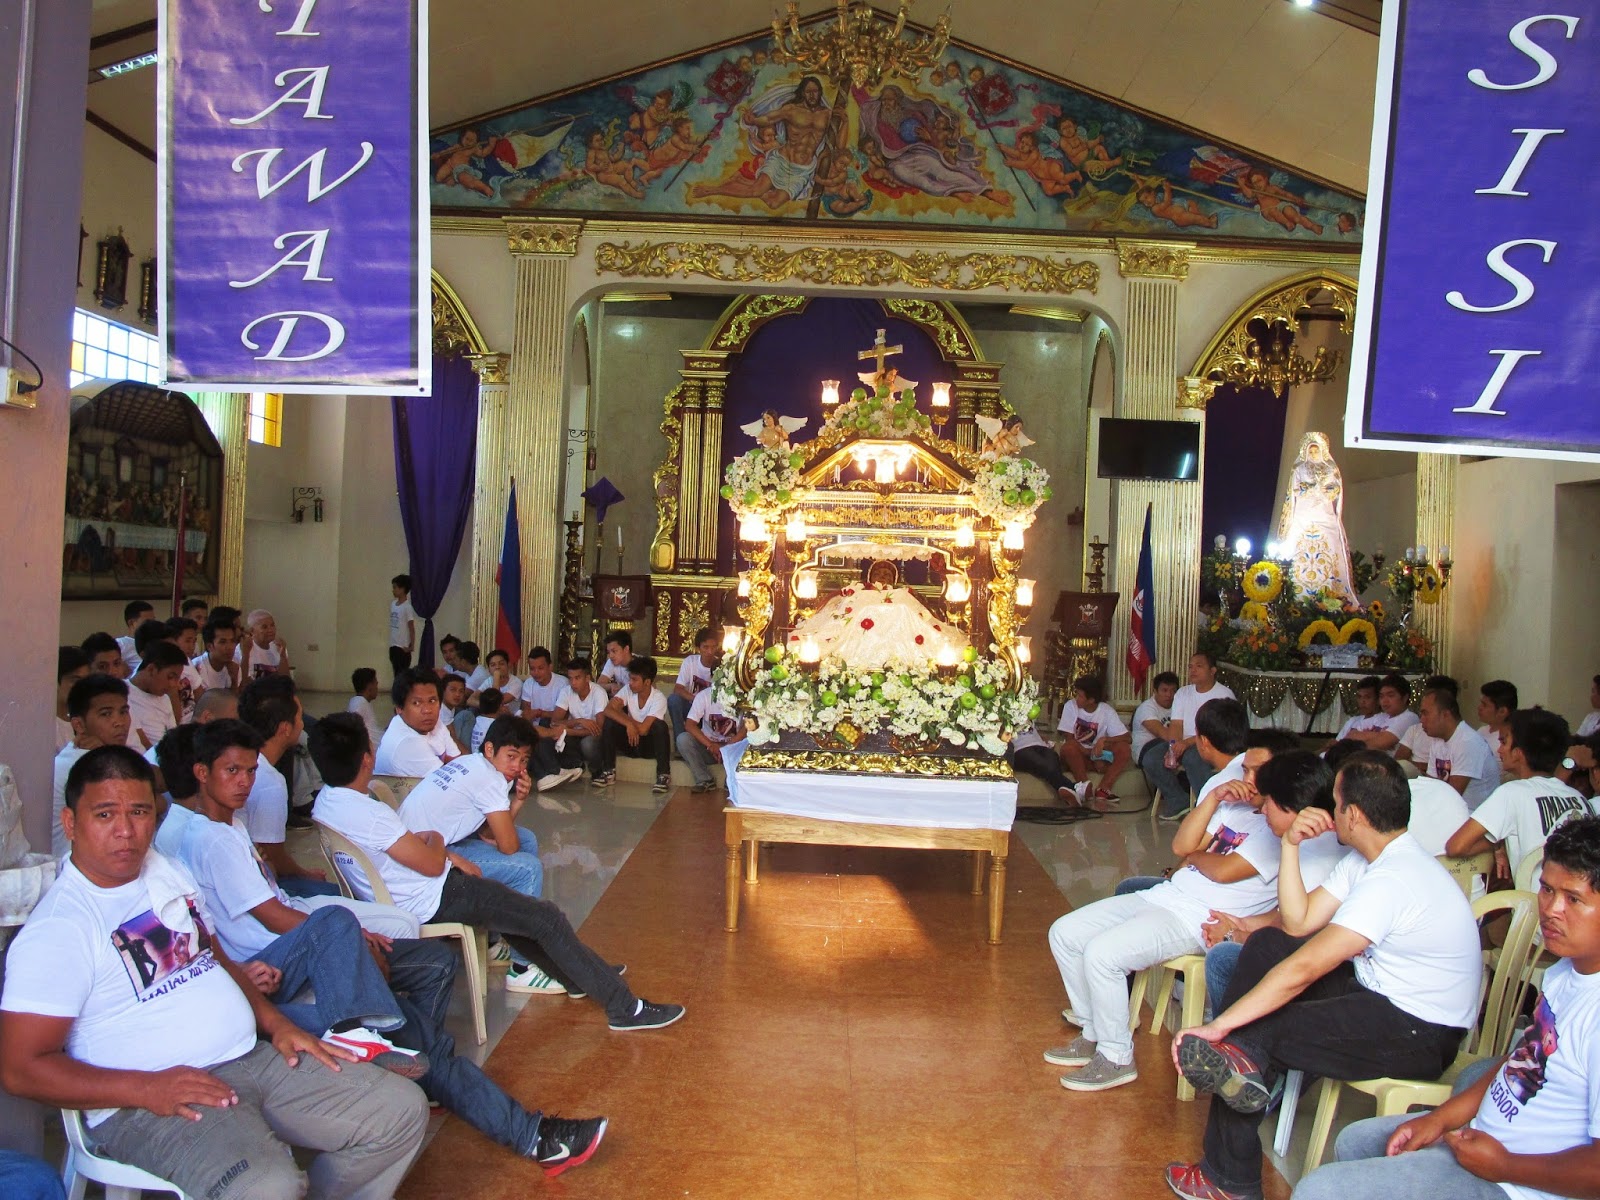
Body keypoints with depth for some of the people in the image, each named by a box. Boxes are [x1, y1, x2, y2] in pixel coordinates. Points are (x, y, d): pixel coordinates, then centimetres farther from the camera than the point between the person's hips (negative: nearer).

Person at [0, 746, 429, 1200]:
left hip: (254, 1057, 8)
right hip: (151, 1103, -7)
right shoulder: (55, 929, -10)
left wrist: (276, 1023, 8)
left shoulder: (170, 874, 13)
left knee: (402, 1110, -1)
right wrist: (147, 1088, -20)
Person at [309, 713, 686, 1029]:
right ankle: (625, 1007, 3)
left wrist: (447, 855, 3)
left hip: (399, 895, 10)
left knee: (503, 898, 27)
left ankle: (576, 975, 37)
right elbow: (431, 864, -21)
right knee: (547, 919, -4)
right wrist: (435, 840, 0)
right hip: (431, 901, -10)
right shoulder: (366, 813, -30)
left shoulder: (326, 800, 1)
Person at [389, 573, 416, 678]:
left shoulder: (407, 607, -14)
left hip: (403, 647, -7)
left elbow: (411, 628, -13)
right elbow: (392, 625, 14)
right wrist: (391, 643, 14)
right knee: (397, 674, 12)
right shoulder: (393, 604, 8)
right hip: (393, 646, 7)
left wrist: (412, 646, -14)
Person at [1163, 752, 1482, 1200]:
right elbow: (1298, 923, 3)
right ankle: (1241, 1059, -13)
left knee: (1260, 1031, -16)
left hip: (1420, 1035, -10)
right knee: (1266, 945, 3)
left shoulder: (1391, 881, -27)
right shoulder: (1366, 859, 3)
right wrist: (1291, 845, -5)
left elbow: (1304, 968, -31)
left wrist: (1219, 1025, -30)